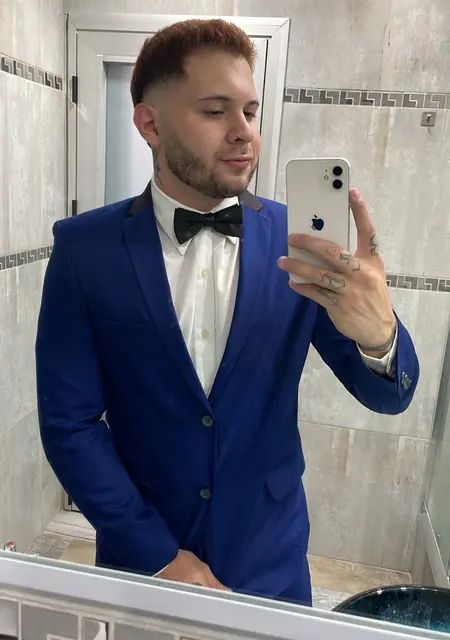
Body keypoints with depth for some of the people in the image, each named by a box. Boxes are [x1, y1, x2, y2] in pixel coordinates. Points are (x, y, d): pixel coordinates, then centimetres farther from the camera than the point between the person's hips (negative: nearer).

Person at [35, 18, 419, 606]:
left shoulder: (296, 242, -11)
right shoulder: (86, 248, -13)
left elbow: (387, 396, -10)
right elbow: (68, 422, -10)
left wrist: (379, 334, -32)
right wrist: (158, 554, -12)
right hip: (139, 558, -1)